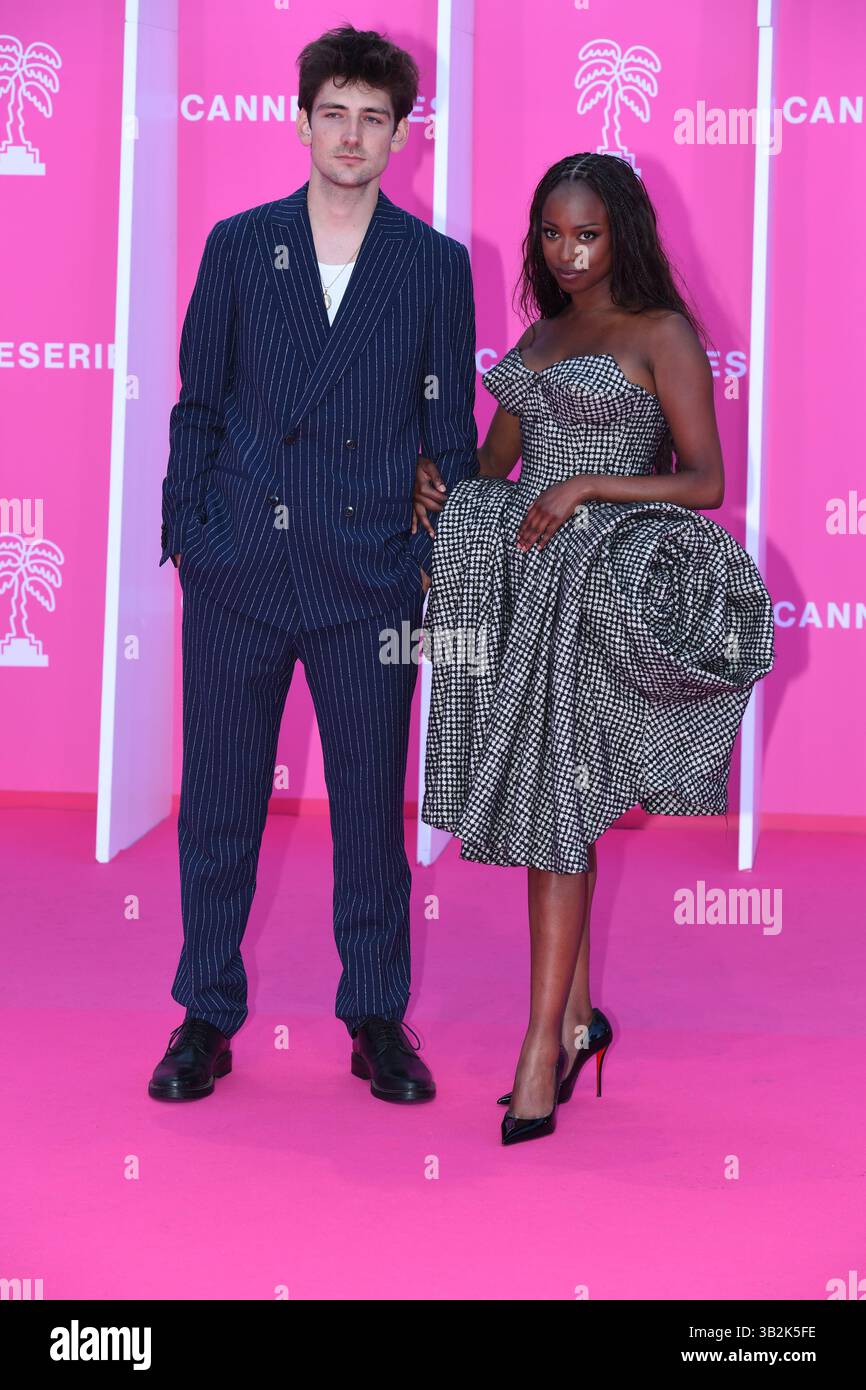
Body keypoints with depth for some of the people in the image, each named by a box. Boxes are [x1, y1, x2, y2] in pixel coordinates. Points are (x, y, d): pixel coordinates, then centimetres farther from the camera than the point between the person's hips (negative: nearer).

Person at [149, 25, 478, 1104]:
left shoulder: (436, 265, 4)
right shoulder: (238, 246, 6)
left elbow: (450, 427, 6)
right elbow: (198, 405, 9)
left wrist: (440, 558, 1)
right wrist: (183, 533, 3)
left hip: (369, 578, -1)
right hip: (237, 569, 1)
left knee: (371, 806, 6)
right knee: (216, 806, 6)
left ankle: (378, 1020, 20)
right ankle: (206, 1019, 19)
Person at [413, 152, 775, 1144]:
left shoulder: (663, 334, -3)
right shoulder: (539, 334, 17)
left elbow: (705, 482, -8)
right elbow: (492, 466, 18)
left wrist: (587, 484, -18)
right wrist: (434, 481, -3)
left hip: (594, 587, -7)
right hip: (520, 580, 7)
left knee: (552, 805, -9)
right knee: (545, 795, 8)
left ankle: (541, 1049, -4)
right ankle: (577, 1015, 19)